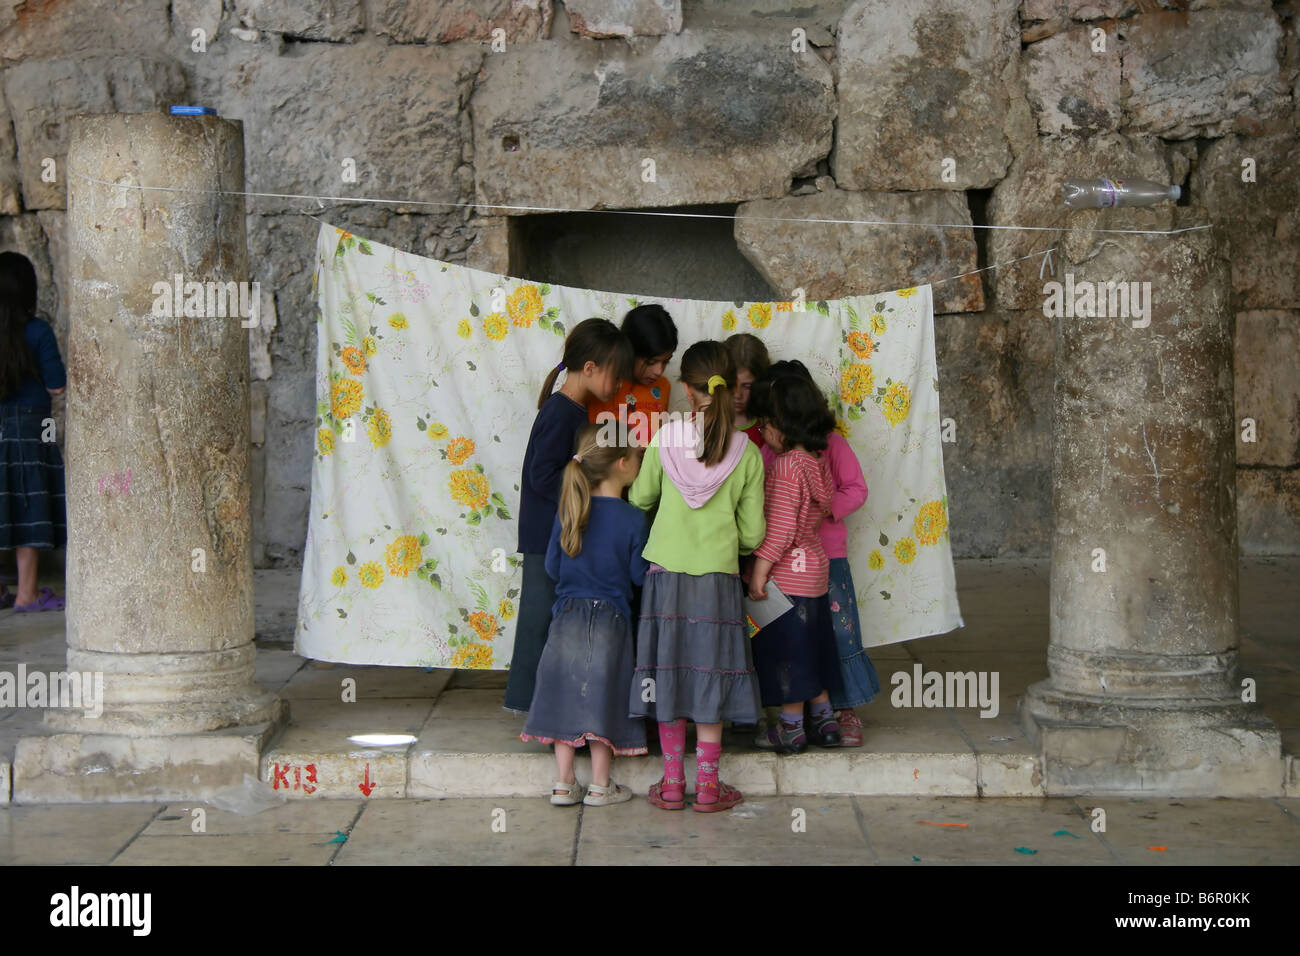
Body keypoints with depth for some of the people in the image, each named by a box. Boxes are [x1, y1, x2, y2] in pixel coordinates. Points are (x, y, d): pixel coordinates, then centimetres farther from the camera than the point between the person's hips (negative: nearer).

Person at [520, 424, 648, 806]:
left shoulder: (568, 512, -1)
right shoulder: (633, 519, -12)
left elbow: (552, 566, 6)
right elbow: (640, 575, -7)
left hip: (567, 619, 3)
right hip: (610, 620, -3)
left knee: (566, 698, 9)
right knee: (601, 699, 6)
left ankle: (564, 783, 12)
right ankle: (600, 785, 13)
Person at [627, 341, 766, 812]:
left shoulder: (664, 439, -5)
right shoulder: (746, 452, -5)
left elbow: (640, 498, 8)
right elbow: (753, 533, -1)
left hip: (666, 574, 1)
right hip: (718, 578, -1)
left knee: (669, 672, 9)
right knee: (710, 677, 7)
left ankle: (672, 784, 15)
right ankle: (708, 786, 12)